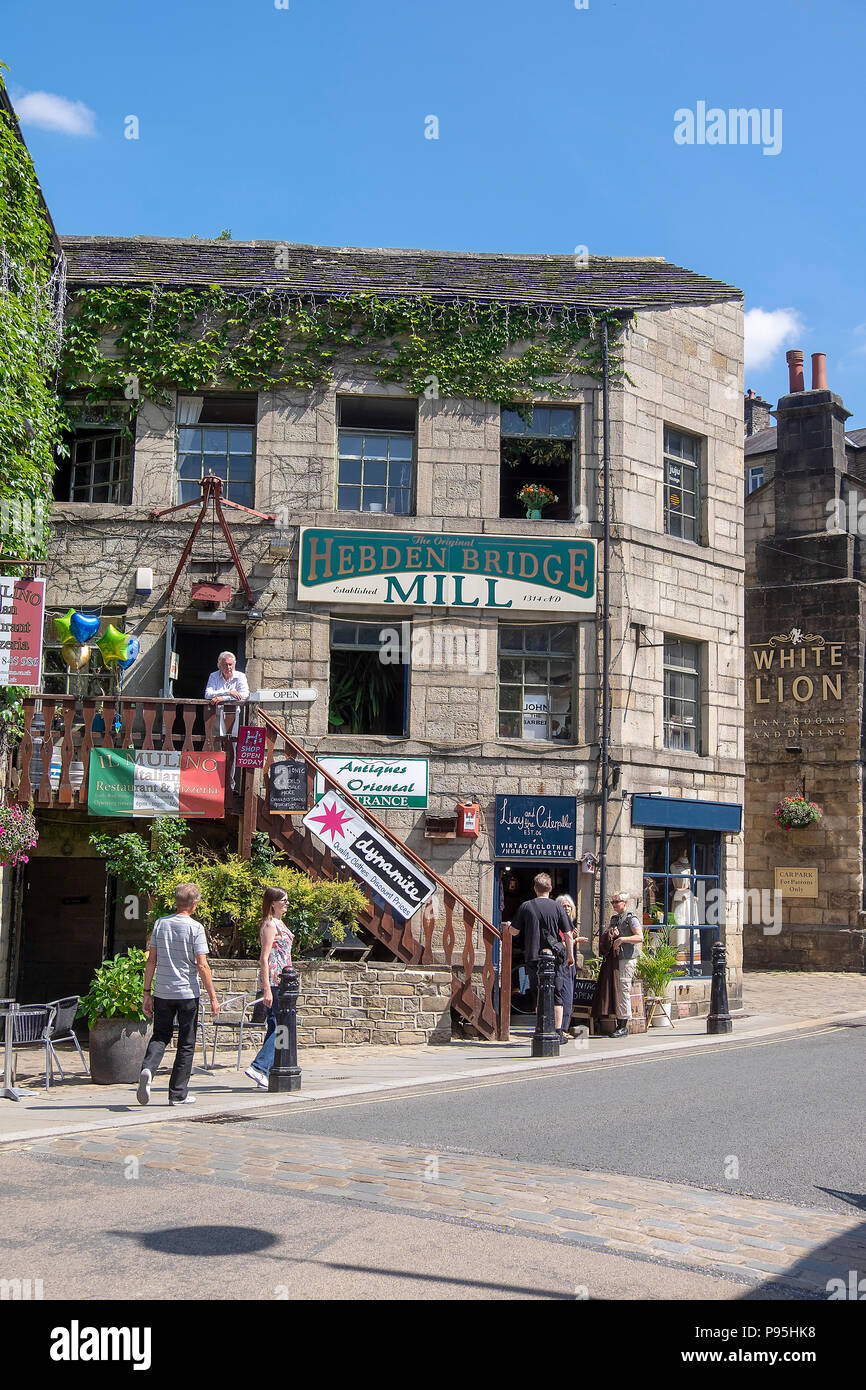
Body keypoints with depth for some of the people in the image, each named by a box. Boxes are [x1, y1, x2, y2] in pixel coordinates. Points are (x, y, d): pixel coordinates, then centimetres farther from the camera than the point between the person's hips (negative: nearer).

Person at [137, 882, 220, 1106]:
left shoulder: (160, 924, 4)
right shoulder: (195, 927, -9)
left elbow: (151, 960, 6)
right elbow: (202, 966, -11)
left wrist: (147, 992, 12)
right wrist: (213, 997, -5)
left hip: (162, 993, 4)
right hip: (187, 994, -4)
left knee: (160, 1037, 14)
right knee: (186, 1044, 7)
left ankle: (148, 1069, -15)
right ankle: (178, 1094, 9)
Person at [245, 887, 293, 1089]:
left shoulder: (278, 923, 18)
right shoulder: (270, 924, -11)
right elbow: (264, 958, -16)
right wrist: (267, 988, -21)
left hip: (281, 981, 10)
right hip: (275, 981, -10)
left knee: (275, 1027, 8)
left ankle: (266, 1073, 10)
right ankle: (259, 1067, -14)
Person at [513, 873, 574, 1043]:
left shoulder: (525, 907, -1)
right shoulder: (558, 907, -2)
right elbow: (568, 935, -1)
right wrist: (570, 955, 12)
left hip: (533, 957, 0)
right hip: (554, 956, 0)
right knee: (557, 995, 8)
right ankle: (558, 1032, 6)